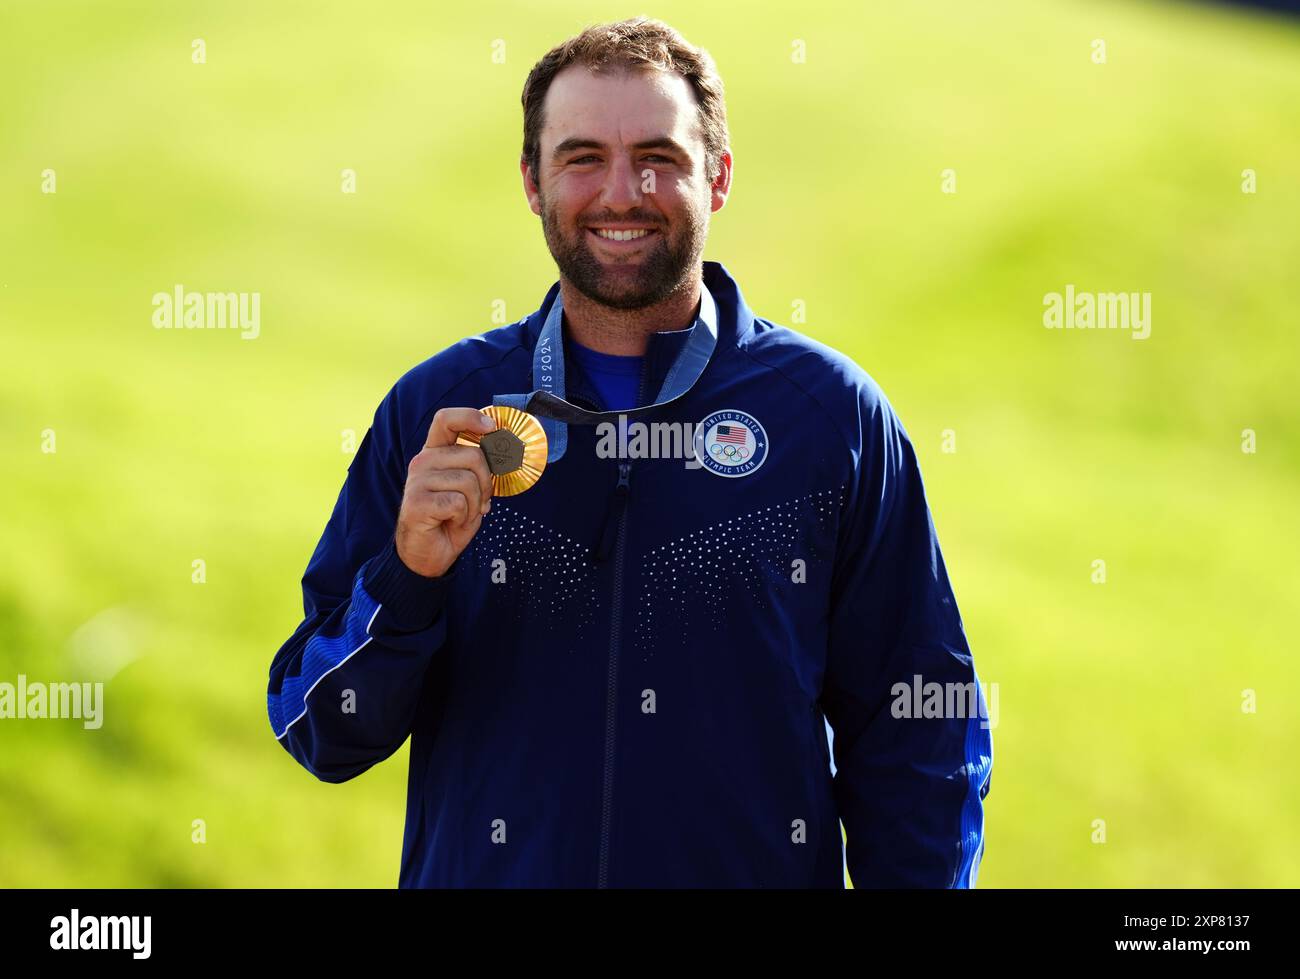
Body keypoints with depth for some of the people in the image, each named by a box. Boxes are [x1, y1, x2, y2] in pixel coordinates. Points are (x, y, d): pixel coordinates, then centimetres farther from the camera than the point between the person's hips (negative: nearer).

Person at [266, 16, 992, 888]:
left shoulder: (833, 414, -5)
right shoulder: (434, 413, -2)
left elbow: (922, 745, -3)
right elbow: (321, 735, -2)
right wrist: (408, 576, -18)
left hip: (761, 868, -1)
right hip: (485, 870, 1)